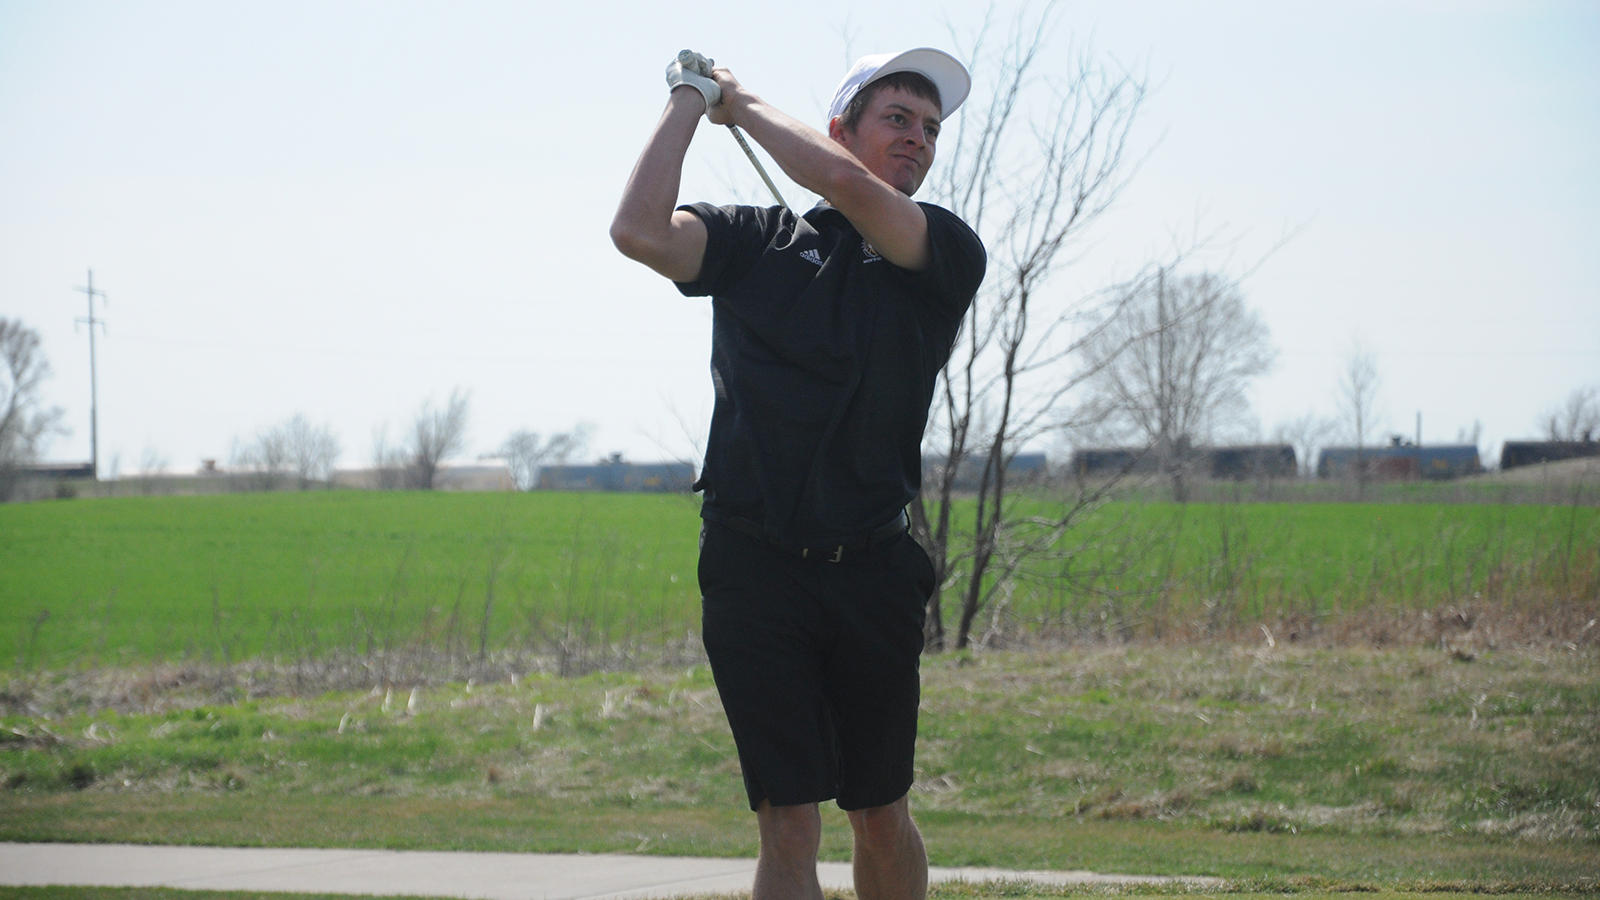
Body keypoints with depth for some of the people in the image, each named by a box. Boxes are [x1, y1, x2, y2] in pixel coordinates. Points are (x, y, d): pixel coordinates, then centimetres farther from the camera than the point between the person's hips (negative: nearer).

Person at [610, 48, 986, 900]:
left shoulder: (948, 255, 6)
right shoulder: (758, 239, 9)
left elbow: (850, 189, -12)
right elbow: (639, 231, -9)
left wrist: (742, 105, 2)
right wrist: (690, 101, 2)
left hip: (872, 573, 1)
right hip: (754, 567, -1)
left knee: (880, 815, 11)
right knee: (787, 820, -6)